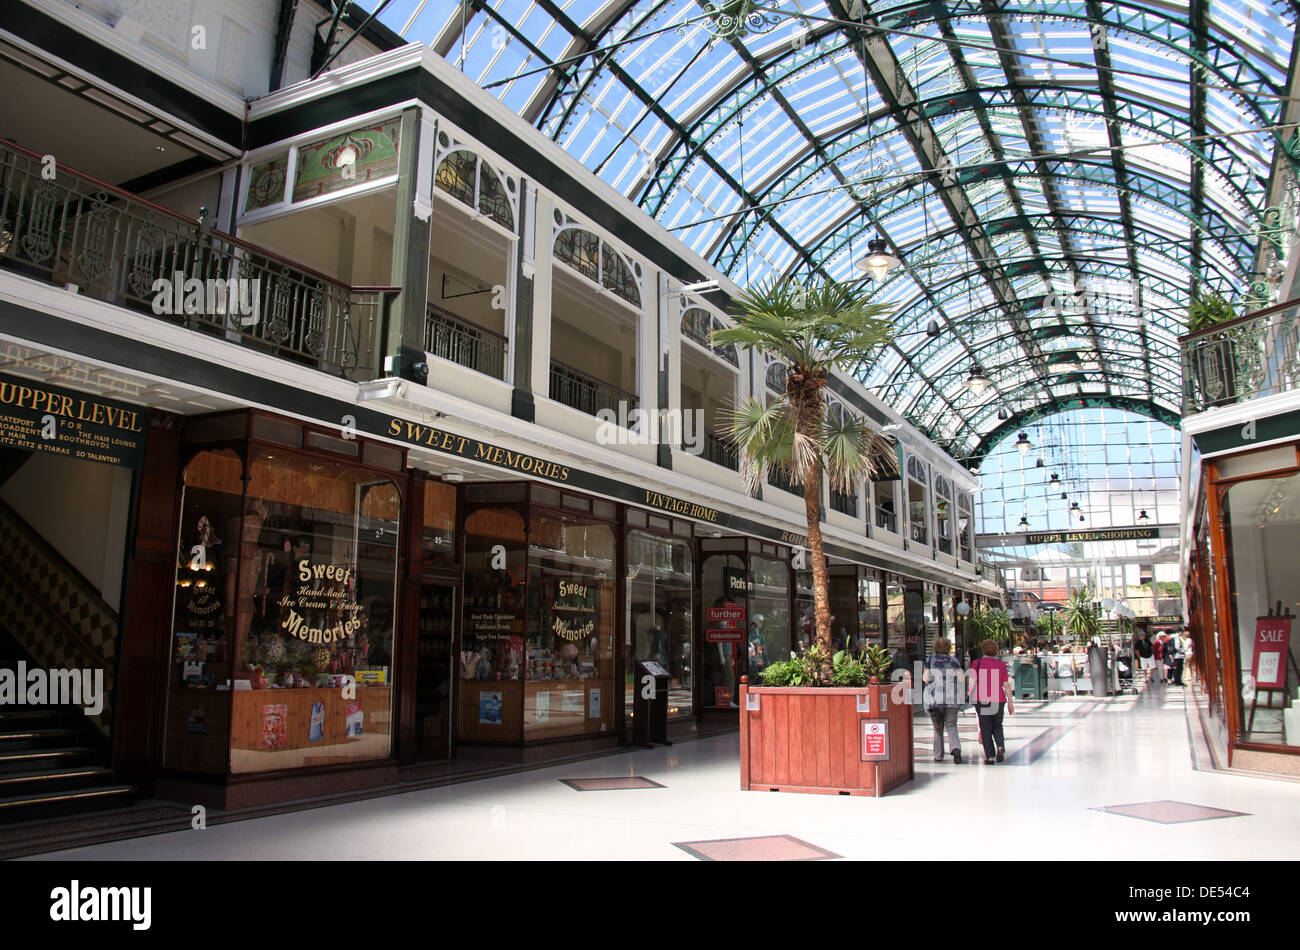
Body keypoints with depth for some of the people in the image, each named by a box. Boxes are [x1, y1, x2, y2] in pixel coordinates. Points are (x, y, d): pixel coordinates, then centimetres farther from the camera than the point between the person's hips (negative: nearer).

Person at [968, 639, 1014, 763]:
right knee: (997, 726, 19)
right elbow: (1006, 685, 1)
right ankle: (1000, 746, -6)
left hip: (982, 700, -1)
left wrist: (968, 697, 0)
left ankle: (990, 757, 2)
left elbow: (972, 682, -8)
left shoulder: (977, 663, -1)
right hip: (998, 700, 1)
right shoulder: (1001, 665, 2)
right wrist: (1011, 702, 7)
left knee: (985, 729, 6)